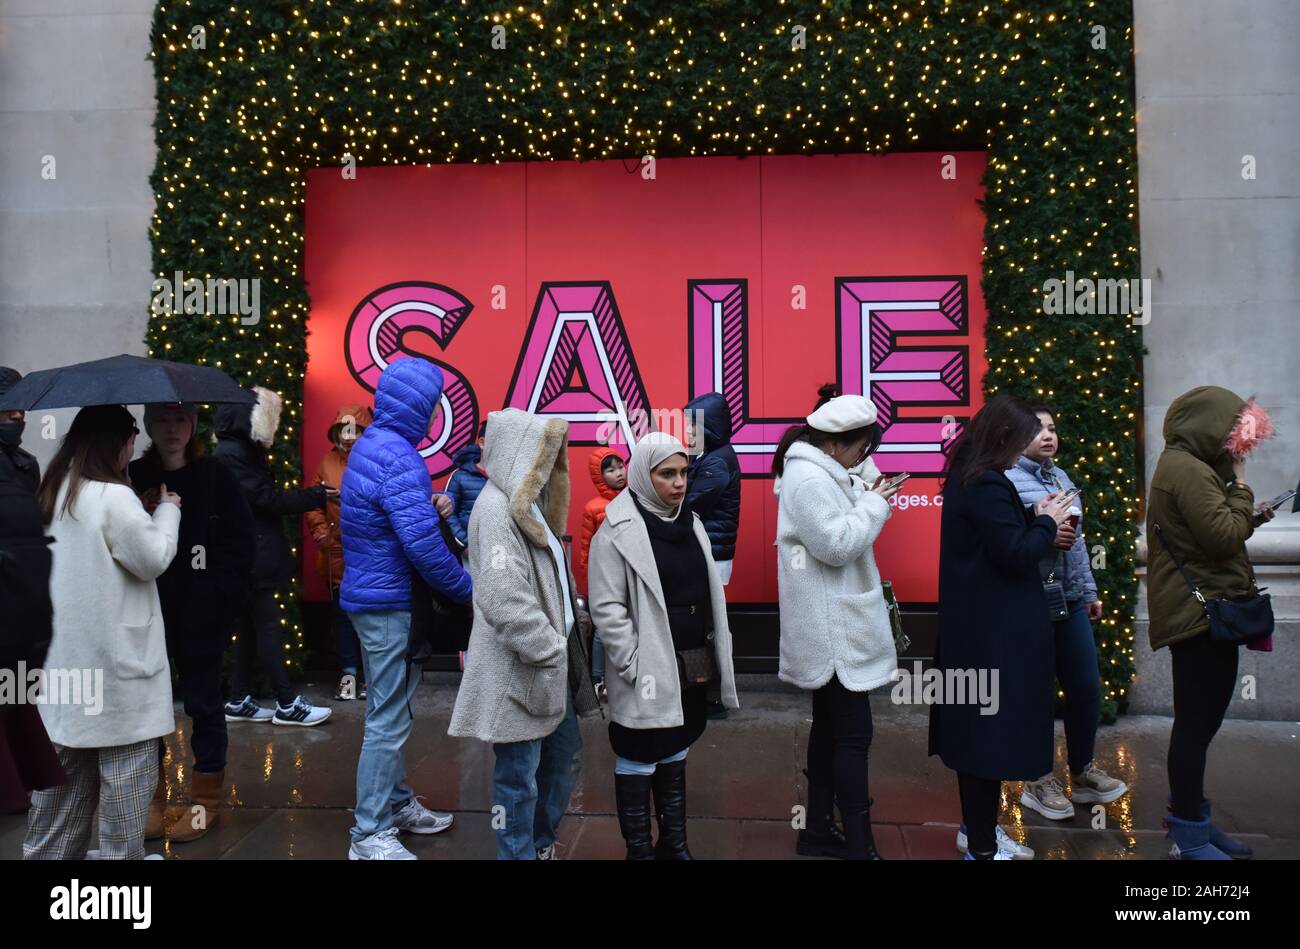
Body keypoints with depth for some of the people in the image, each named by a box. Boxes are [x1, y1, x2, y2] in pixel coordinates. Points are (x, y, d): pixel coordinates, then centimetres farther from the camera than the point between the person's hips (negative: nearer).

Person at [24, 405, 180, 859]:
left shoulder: (54, 493, 9)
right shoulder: (114, 497, -19)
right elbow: (153, 560, -12)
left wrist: (147, 515, 9)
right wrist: (167, 510, 0)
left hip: (66, 649, 9)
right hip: (114, 655, -9)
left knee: (67, 762, 19)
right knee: (125, 766, 3)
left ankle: (47, 851, 29)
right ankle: (121, 852, 11)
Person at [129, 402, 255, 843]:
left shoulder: (215, 477, -1)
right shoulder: (134, 477, 4)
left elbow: (239, 542, -3)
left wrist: (220, 595, -10)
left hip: (202, 613, -2)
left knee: (203, 704, 7)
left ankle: (205, 799, 21)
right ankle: (152, 799, 26)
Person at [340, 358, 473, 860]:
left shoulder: (371, 444, 10)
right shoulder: (399, 458, -22)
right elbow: (422, 545, -26)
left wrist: (430, 505, 3)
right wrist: (466, 588, -14)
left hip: (373, 596, 11)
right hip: (389, 603, -11)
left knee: (390, 710, 21)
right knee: (389, 720, -1)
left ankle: (397, 803, 35)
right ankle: (369, 835, 9)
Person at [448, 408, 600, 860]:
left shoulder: (525, 503, 15)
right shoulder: (496, 508, -18)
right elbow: (504, 598, -27)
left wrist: (572, 618, 10)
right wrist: (551, 651, -22)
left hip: (551, 660, 10)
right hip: (520, 668, -10)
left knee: (565, 756, 20)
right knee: (520, 776, 3)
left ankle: (542, 844, 38)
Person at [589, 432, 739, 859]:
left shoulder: (691, 522, 9)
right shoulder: (618, 530, -13)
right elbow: (606, 609, -16)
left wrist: (716, 650, 12)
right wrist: (635, 666, -18)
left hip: (691, 666, 7)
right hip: (648, 673, -7)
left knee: (675, 757, 19)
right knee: (638, 763, 6)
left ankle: (674, 844, 32)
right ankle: (640, 851, 21)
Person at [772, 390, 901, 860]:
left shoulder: (815, 471, 13)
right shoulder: (808, 478, -20)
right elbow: (837, 545, -23)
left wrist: (866, 501, 5)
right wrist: (873, 504, -13)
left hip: (833, 626, 11)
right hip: (833, 630, -11)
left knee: (829, 726, 16)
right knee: (854, 733, -5)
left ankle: (819, 830, 27)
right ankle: (859, 844, 4)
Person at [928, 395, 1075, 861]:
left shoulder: (966, 476, 10)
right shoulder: (987, 485, -21)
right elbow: (1015, 556, -22)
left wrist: (1038, 526, 6)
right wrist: (1046, 522, -7)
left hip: (974, 624, 10)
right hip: (994, 630, -10)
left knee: (976, 727, 19)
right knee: (991, 731, 0)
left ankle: (978, 828, 33)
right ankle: (982, 847, 12)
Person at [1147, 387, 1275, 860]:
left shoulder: (1188, 466, 16)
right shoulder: (1187, 470, -16)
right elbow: (1224, 537, -20)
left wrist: (1250, 517, 10)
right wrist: (1241, 484, -10)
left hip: (1206, 609, 11)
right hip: (1200, 611, -11)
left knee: (1200, 720, 17)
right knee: (1196, 722, -3)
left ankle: (1189, 816, 28)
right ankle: (1190, 836, 6)